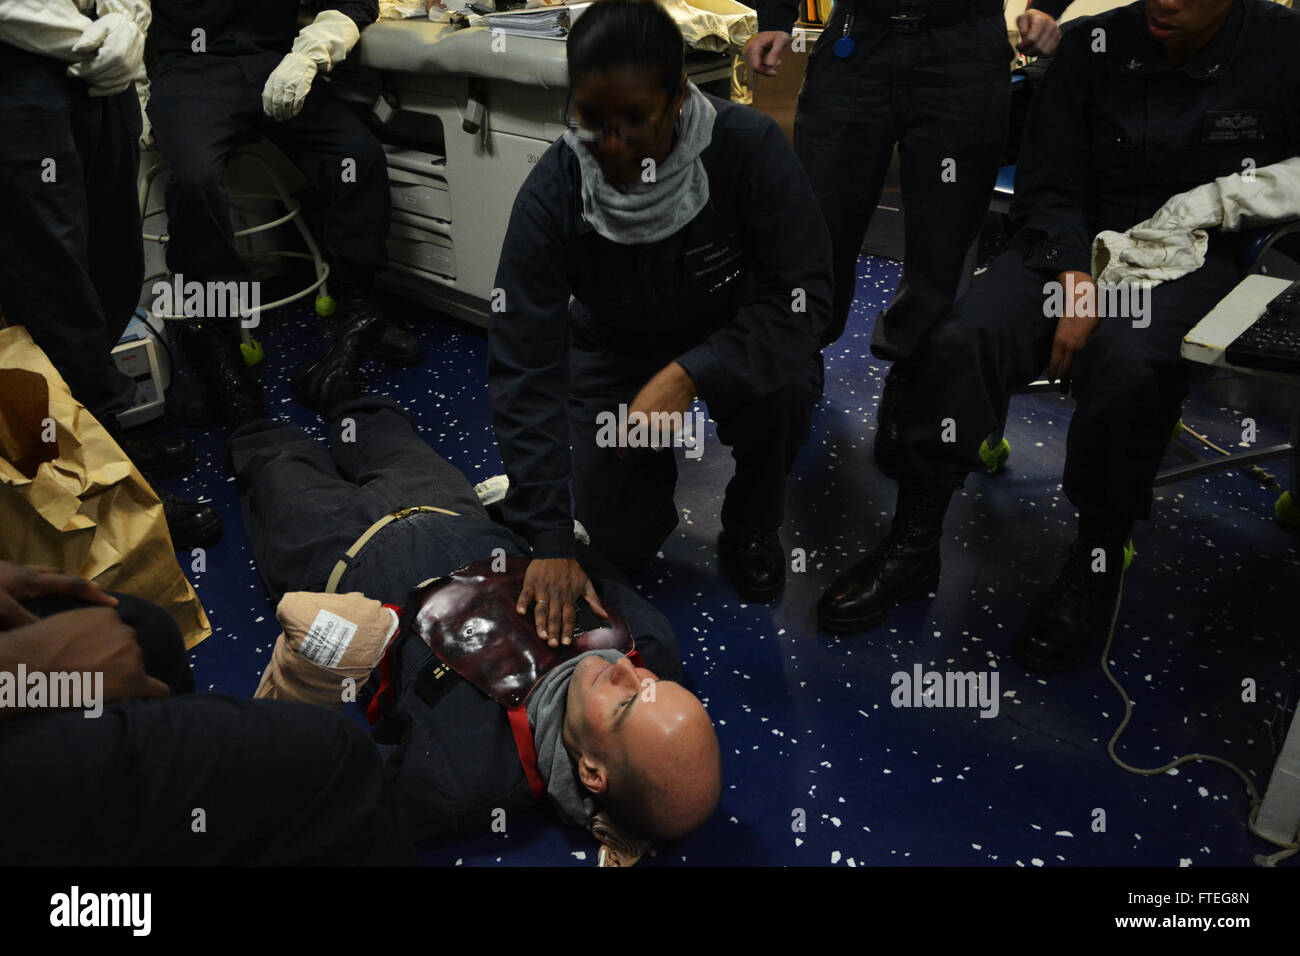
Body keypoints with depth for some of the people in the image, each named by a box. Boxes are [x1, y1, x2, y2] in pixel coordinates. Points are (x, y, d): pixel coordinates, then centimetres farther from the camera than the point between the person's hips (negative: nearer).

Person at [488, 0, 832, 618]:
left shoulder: (749, 147, -28)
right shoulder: (551, 194, -26)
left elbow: (802, 294, -28)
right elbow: (524, 367, -27)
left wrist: (688, 375, -43)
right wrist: (549, 542, -31)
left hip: (729, 339, 0)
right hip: (617, 351, 1)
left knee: (784, 382, -34)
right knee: (622, 542, -7)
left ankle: (751, 528, -3)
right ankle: (661, 460, 27)